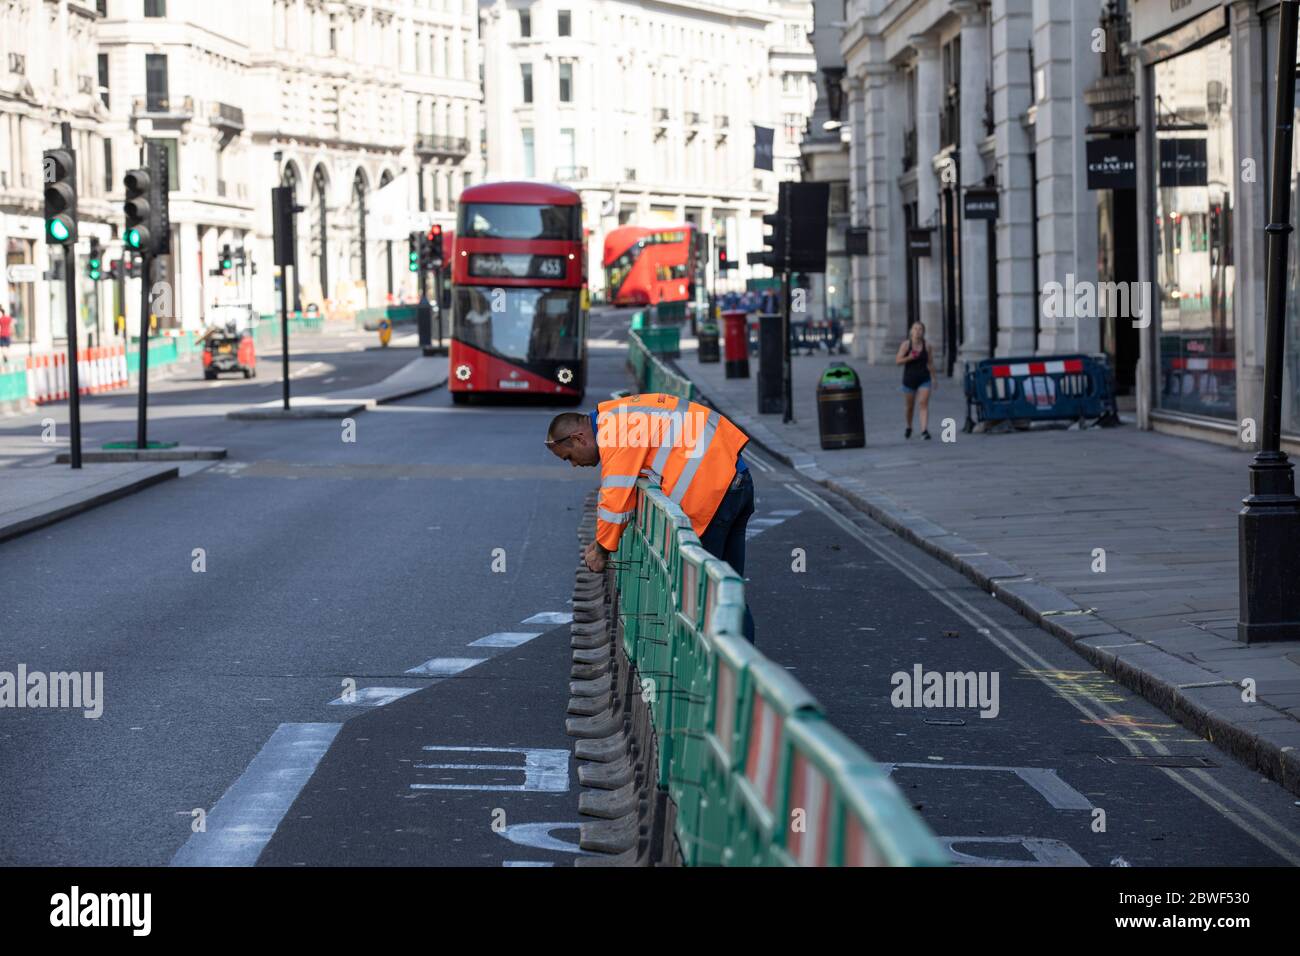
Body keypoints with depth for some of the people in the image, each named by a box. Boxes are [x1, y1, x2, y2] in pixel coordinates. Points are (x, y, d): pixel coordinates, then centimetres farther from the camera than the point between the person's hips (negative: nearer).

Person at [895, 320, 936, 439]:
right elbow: (897, 361, -9)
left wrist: (933, 379, 9)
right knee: (909, 406, 13)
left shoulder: (927, 346, -1)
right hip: (909, 379, 0)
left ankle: (924, 430, -23)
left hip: (924, 380, 0)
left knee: (924, 404, -16)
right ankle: (909, 427, 38)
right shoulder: (906, 345, -6)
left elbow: (931, 363, 8)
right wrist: (909, 358, -25)